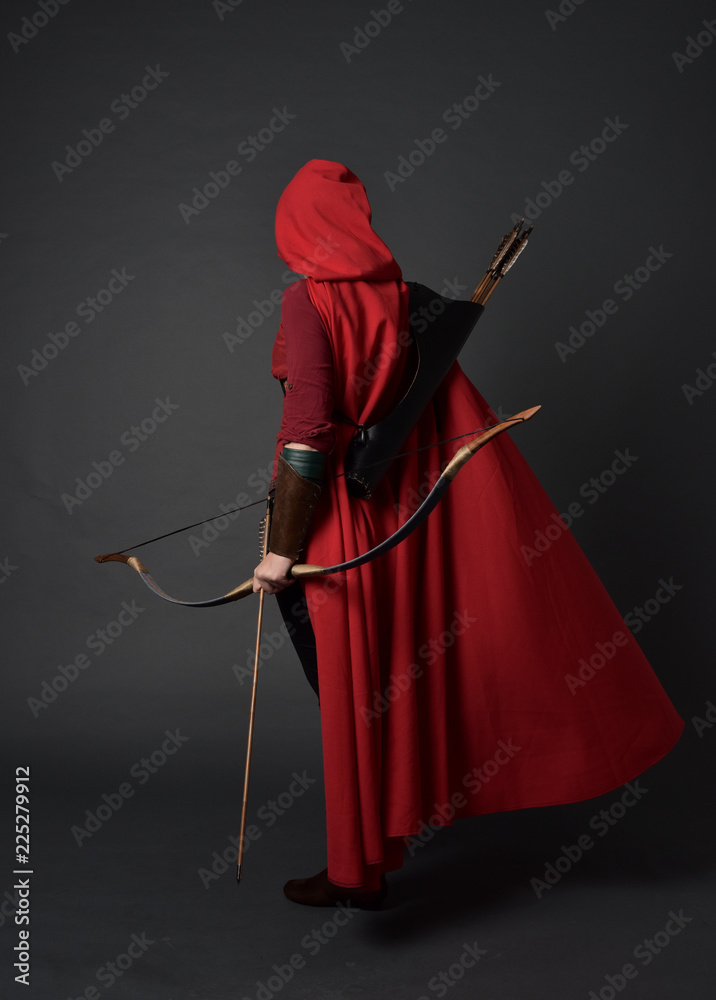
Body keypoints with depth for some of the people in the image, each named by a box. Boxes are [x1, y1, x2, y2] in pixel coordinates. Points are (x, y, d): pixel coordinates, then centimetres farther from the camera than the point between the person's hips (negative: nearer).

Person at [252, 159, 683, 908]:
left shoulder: (309, 300, -16)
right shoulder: (394, 295, 3)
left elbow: (310, 430, -24)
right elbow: (459, 412, 8)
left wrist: (281, 549, -20)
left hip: (325, 516, -6)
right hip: (388, 505, 7)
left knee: (346, 693, 3)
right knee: (383, 681, 20)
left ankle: (356, 868, 18)